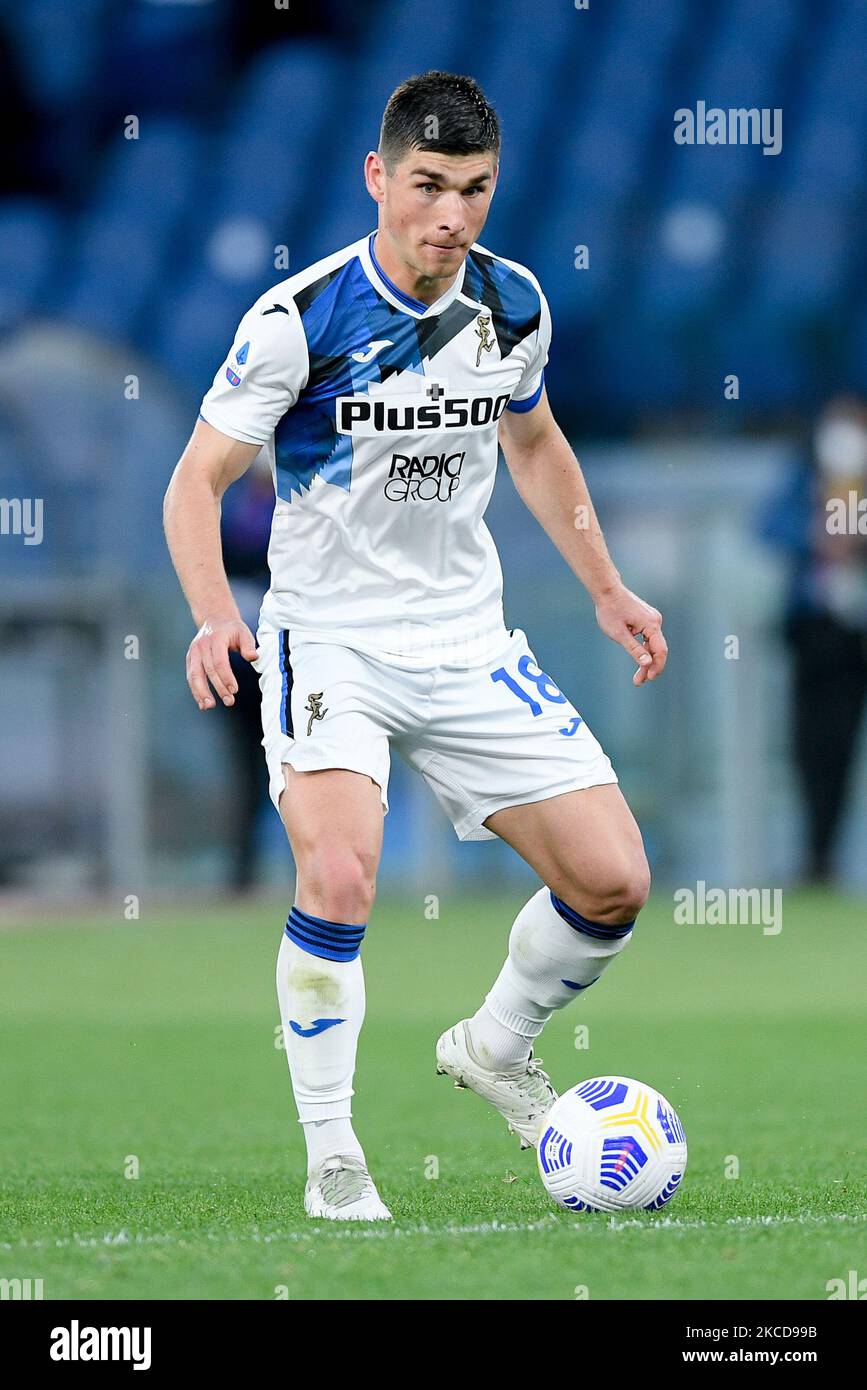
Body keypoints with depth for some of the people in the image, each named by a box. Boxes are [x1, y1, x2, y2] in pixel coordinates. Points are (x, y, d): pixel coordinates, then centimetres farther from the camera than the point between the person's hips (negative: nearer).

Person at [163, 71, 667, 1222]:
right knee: (340, 877, -29)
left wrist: (606, 588, 14)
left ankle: (495, 1048, 26)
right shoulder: (300, 318, -16)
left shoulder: (513, 305, -1)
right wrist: (215, 617, -28)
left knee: (614, 881, -4)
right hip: (329, 642, -5)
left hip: (468, 642, 5)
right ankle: (333, 1159, -12)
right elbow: (198, 480, -12)